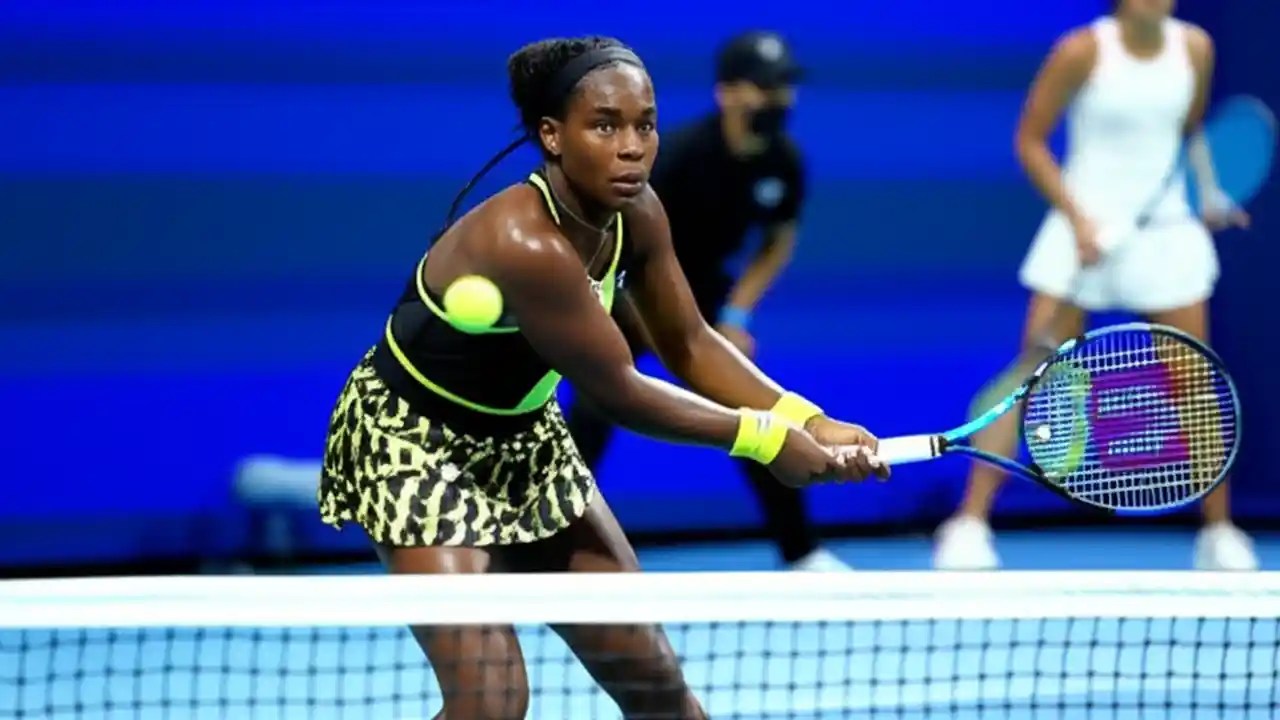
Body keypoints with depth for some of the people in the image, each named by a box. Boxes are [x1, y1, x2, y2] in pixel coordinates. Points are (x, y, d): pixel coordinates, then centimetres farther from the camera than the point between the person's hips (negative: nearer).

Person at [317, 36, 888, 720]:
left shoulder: (635, 214, -11)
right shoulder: (524, 245, -35)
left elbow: (689, 344, 1)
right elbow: (618, 392, -27)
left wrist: (809, 423, -12)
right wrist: (762, 437, -19)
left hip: (521, 434, 8)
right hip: (413, 438, -8)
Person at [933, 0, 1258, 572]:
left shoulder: (1194, 48, 1)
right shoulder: (1083, 52, -11)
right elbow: (1029, 142, -5)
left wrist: (1210, 193, -1)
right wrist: (1077, 218, -14)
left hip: (1166, 230, 3)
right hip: (1085, 230, -3)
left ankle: (1219, 535, 15)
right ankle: (969, 524, -4)